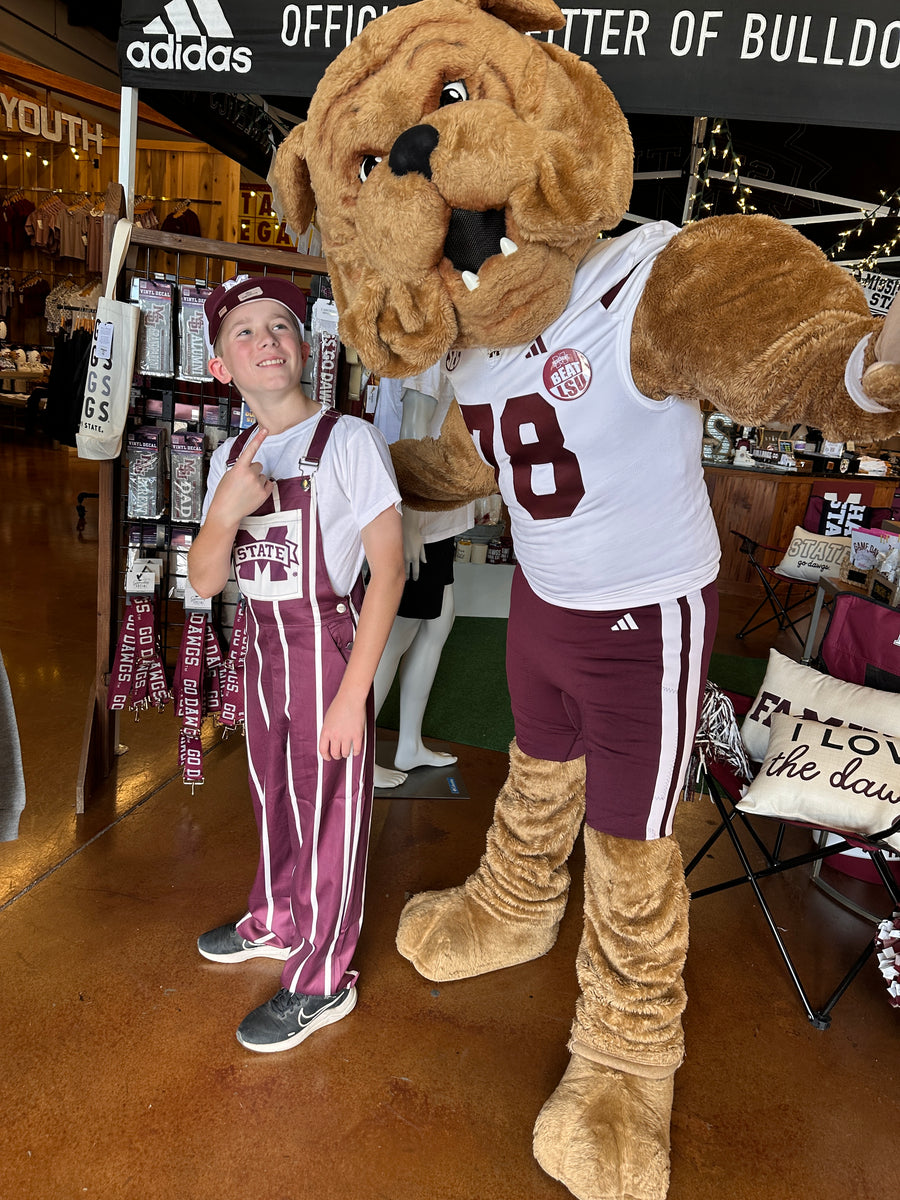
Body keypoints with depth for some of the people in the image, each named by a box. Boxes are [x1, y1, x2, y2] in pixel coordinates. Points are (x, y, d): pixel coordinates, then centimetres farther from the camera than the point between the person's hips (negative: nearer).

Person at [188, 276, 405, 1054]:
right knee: (275, 799, 23)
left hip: (328, 644, -6)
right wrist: (225, 514, -22)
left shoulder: (347, 441, -14)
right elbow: (205, 582, 0)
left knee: (328, 811, 6)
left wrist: (354, 692, -20)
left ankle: (322, 981, 26)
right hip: (262, 645, 6)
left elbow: (389, 566, -17)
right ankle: (277, 923, 48)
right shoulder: (232, 459, 5)